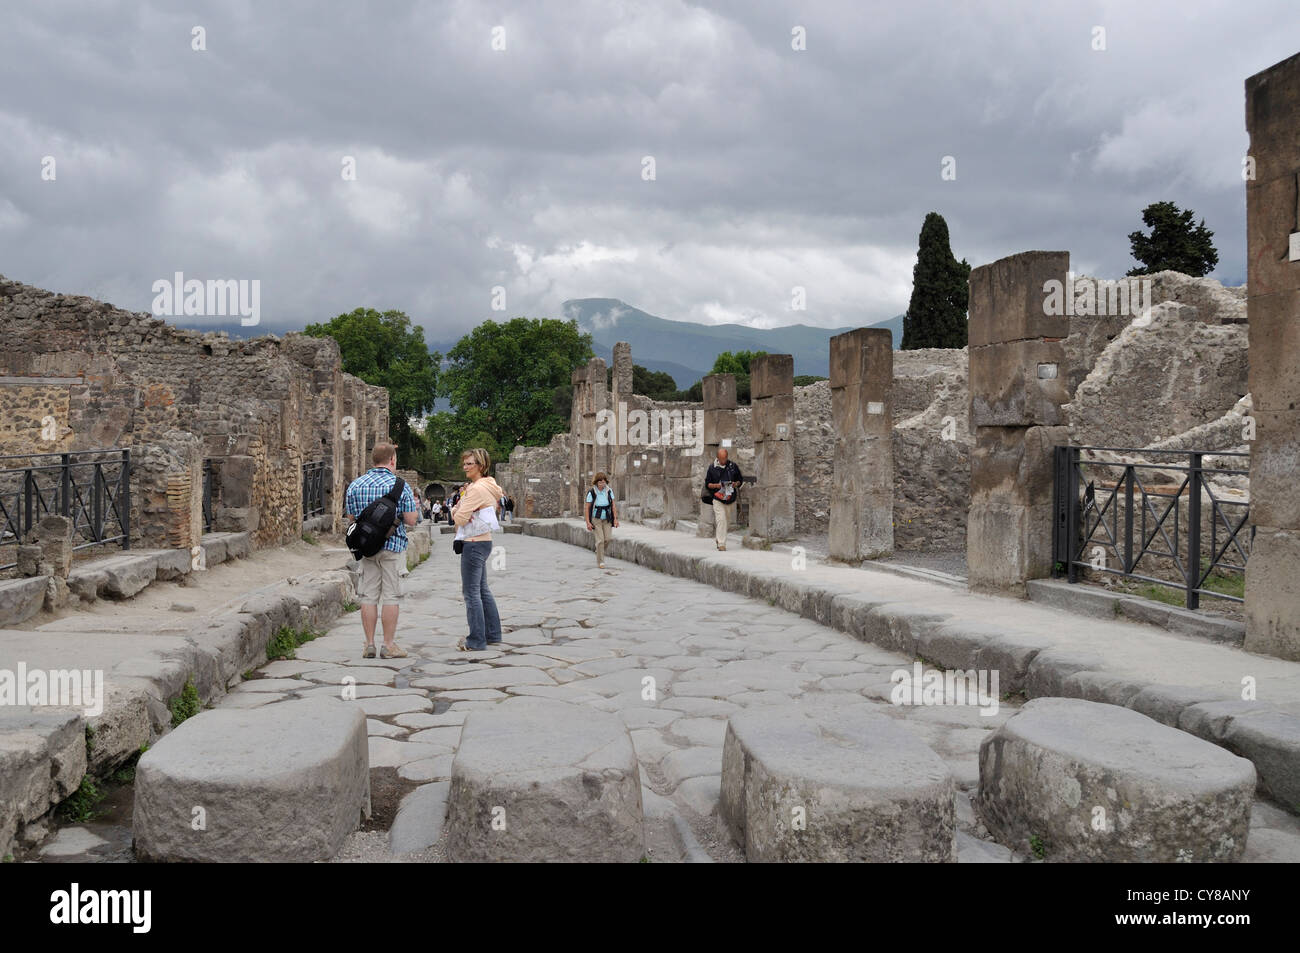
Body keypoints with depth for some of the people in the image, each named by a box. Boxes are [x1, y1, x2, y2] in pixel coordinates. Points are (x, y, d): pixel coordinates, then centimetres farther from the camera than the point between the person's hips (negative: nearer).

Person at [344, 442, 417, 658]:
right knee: (390, 596, 1)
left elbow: (351, 516, 10)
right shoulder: (400, 486, -7)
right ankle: (389, 645, 3)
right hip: (393, 546, -3)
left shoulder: (355, 485, 4)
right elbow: (410, 520, -7)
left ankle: (369, 644, 10)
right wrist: (413, 504, 12)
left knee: (368, 596, 7)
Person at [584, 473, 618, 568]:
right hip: (596, 518, -3)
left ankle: (599, 551, 28)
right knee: (600, 540, -11)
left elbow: (613, 506, 0)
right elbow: (587, 508, -10)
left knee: (607, 539, -4)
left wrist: (615, 519, -6)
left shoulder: (609, 491, -4)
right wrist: (588, 522, -15)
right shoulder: (591, 493, -13)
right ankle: (600, 562, -2)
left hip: (607, 519, 3)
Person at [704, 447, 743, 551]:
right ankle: (721, 544, -13)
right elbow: (707, 484, 4)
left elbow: (740, 480, 14)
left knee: (723, 521, 10)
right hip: (718, 498, -3)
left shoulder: (733, 466, 5)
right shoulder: (712, 467, 1)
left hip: (730, 498, 3)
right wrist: (716, 485, -15)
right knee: (721, 520, -14)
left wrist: (736, 484, -8)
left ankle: (718, 539, 28)